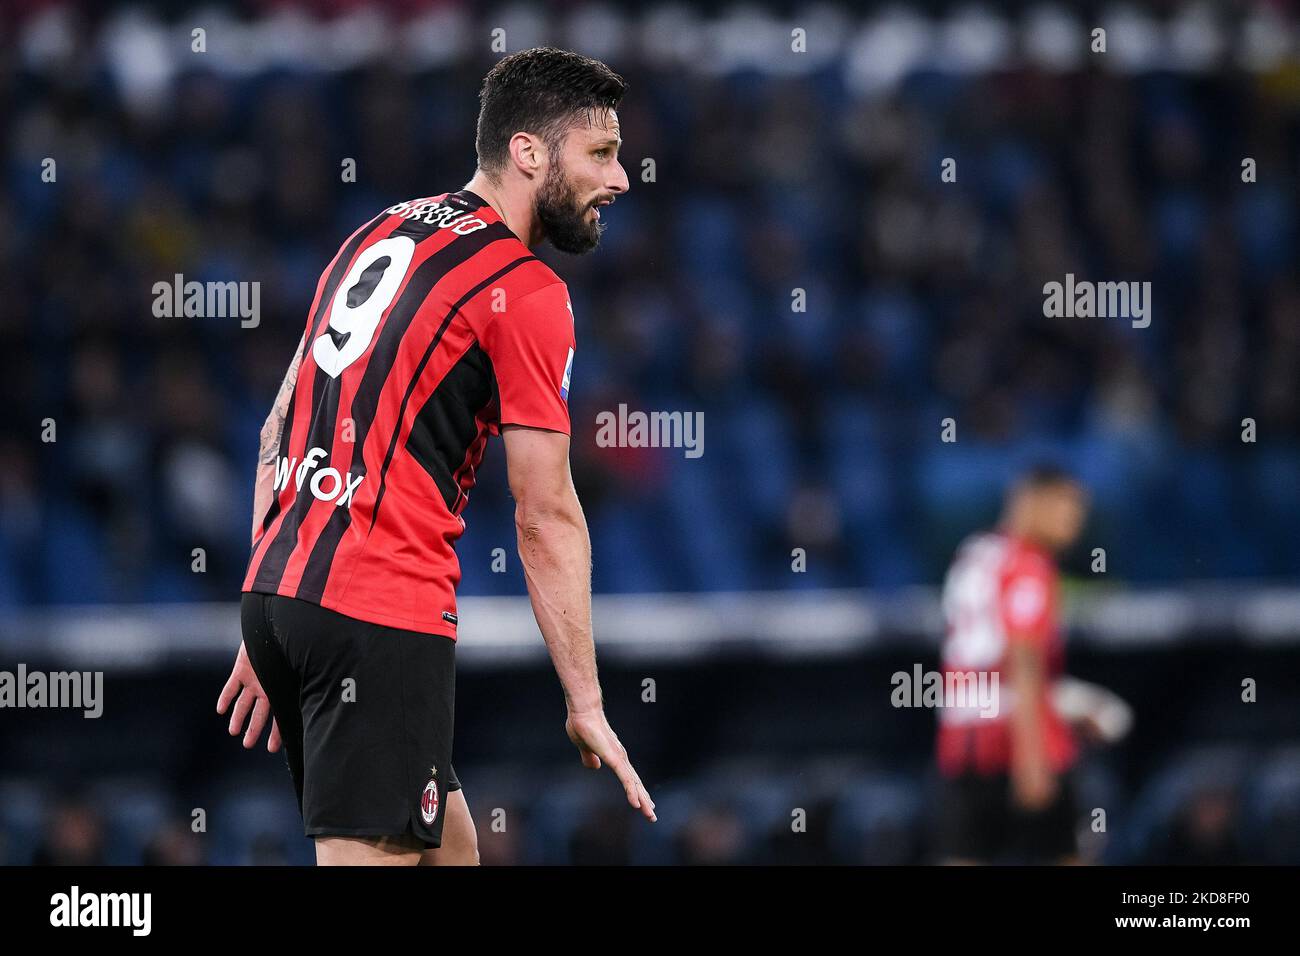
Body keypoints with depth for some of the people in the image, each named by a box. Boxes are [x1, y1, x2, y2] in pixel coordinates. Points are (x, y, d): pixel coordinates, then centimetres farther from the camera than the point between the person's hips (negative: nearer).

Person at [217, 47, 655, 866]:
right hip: (384, 614, -9)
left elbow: (281, 429, 19)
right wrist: (586, 705, -3)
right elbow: (547, 519, -8)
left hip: (276, 592, 9)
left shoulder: (379, 236, 18)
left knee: (446, 844, 18)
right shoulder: (528, 294, -7)